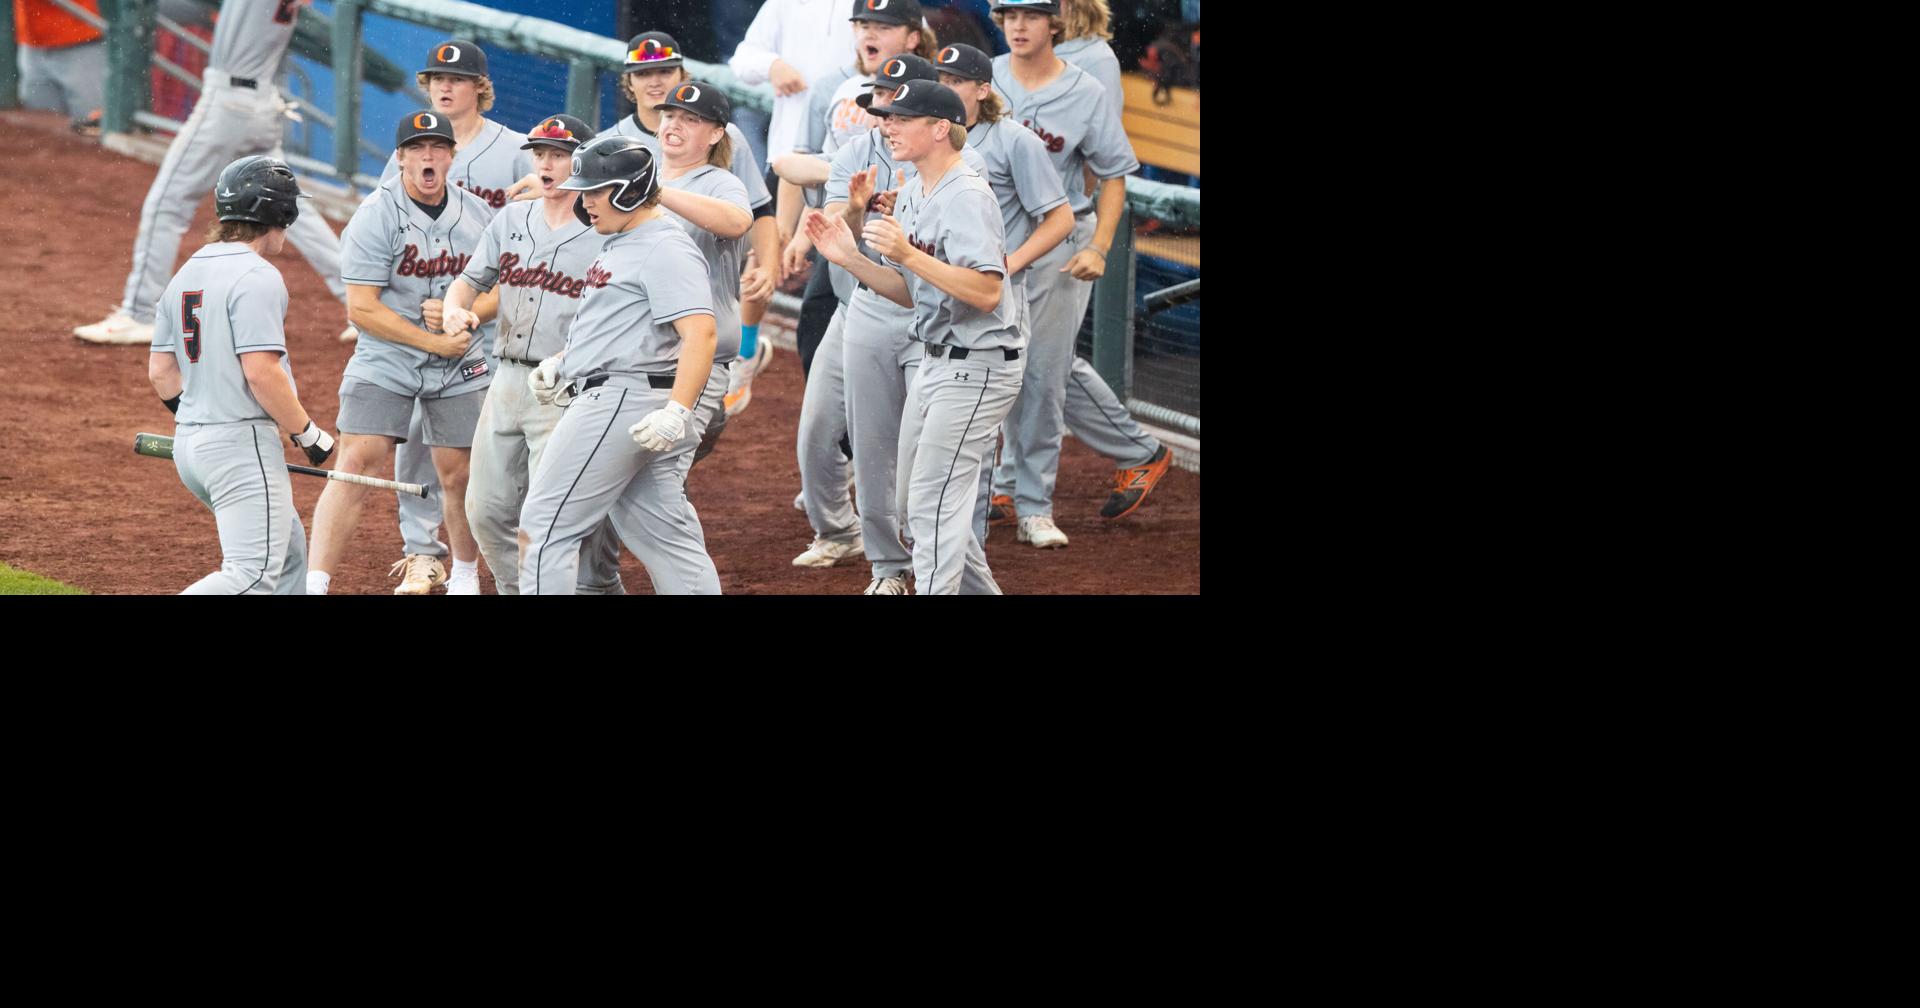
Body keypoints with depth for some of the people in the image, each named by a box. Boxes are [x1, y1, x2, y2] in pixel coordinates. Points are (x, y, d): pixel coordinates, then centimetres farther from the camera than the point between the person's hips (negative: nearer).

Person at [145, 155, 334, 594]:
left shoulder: (187, 274, 13)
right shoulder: (256, 276, -14)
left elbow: (160, 372, 15)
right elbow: (261, 372, -21)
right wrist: (309, 433, -10)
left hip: (189, 443, 10)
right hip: (241, 445, -10)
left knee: (288, 550, 21)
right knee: (254, 573, -13)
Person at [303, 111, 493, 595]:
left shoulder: (477, 215, 1)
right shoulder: (377, 215, -13)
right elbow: (362, 308, -16)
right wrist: (433, 341, -19)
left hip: (460, 371, 4)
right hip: (384, 361, -4)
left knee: (459, 474, 7)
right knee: (356, 464, -15)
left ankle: (465, 576, 30)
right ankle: (313, 584, -17)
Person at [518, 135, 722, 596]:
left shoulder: (665, 249, -14)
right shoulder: (619, 245, 19)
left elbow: (699, 332, -25)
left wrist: (677, 411, -35)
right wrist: (559, 362, 18)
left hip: (621, 400, -11)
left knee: (547, 525, -7)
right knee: (666, 535, 8)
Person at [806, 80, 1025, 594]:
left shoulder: (967, 196, -19)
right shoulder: (910, 195, 11)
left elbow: (986, 292, -27)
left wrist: (908, 253, -30)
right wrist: (850, 258, 3)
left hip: (977, 367, -10)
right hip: (938, 362, 10)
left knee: (934, 504, -10)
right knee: (921, 507, 16)